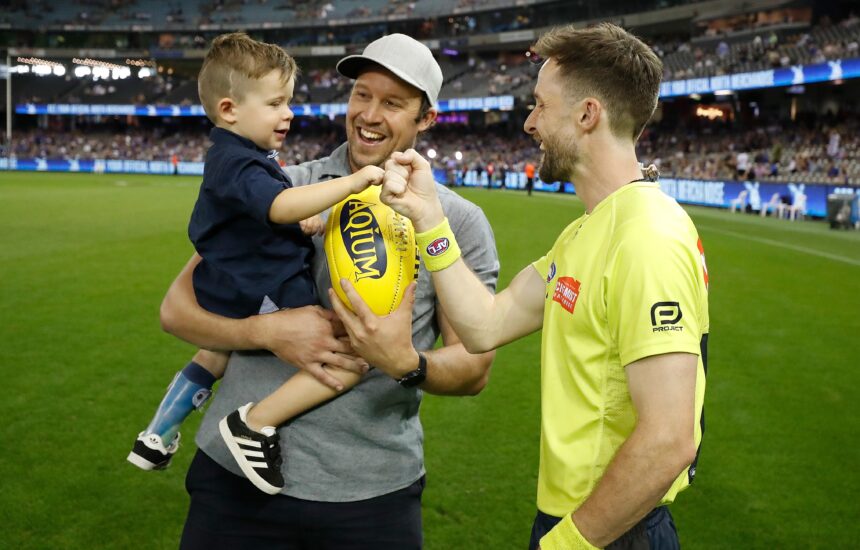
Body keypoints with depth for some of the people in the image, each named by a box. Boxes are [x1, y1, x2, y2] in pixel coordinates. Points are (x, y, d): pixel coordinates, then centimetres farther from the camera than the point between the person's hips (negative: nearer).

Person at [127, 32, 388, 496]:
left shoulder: (237, 157, 13)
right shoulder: (237, 165, -20)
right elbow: (280, 206, -40)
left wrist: (303, 224, 9)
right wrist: (350, 183, -41)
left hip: (229, 299, 11)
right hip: (264, 301, -11)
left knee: (218, 355, 40)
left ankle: (158, 436, 49)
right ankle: (257, 422, -15)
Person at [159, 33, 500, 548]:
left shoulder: (460, 223, 1)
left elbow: (475, 368, 2)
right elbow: (178, 308, 2)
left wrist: (408, 363, -20)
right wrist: (269, 330, -16)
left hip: (374, 490, 0)